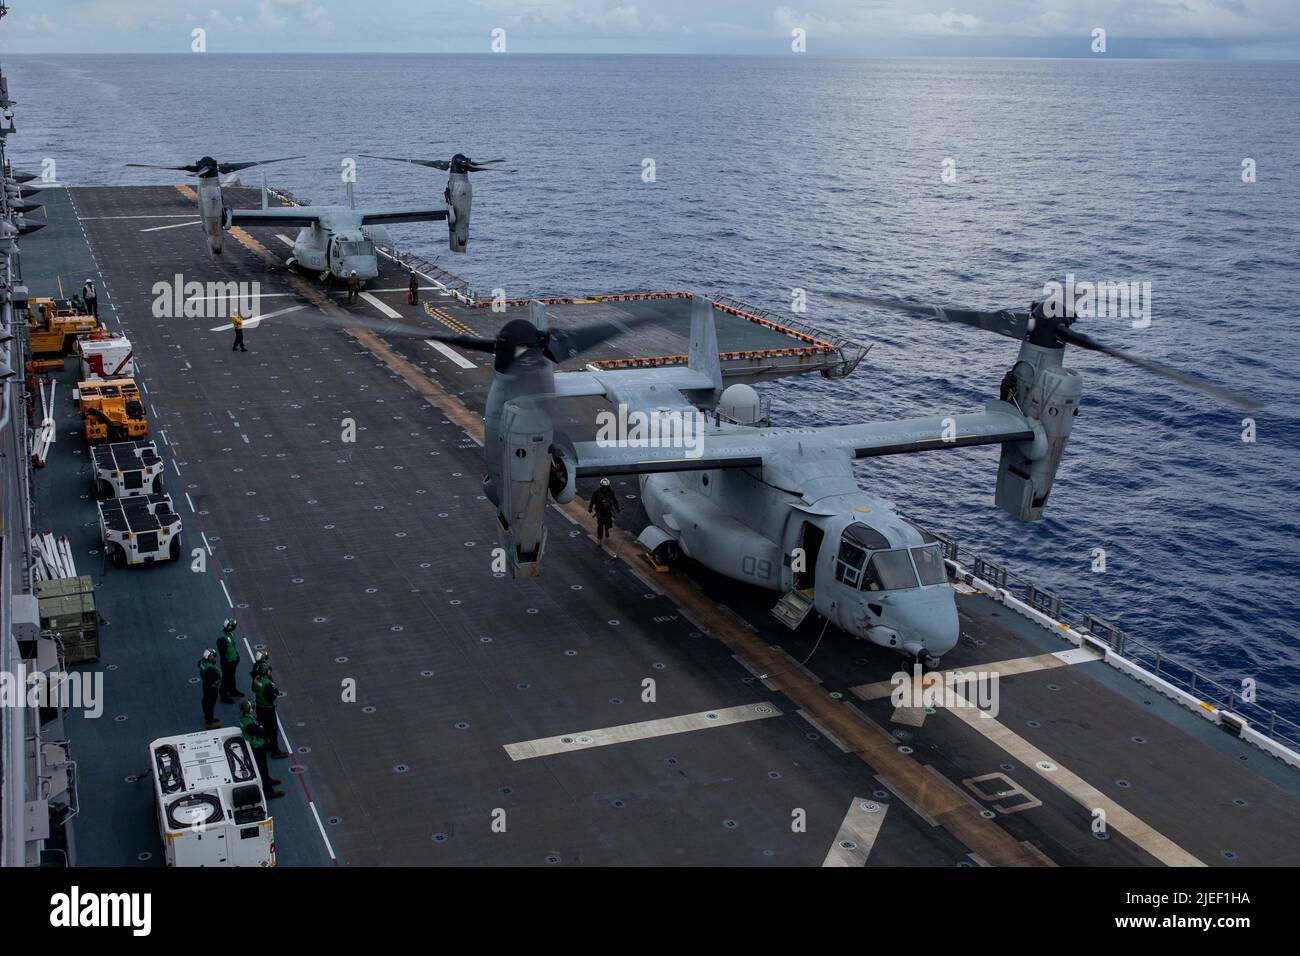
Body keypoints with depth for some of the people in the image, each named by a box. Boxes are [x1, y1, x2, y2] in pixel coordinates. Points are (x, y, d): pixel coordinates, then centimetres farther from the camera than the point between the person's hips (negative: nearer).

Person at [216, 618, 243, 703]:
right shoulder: (222, 638, -29)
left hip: (233, 660, 9)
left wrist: (237, 655, 21)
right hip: (227, 662, -9)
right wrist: (225, 663, -22)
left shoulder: (230, 633, 0)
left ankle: (233, 690, 44)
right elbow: (222, 652, -26)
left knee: (232, 676, 26)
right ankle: (224, 696, 18)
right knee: (226, 678, 5)